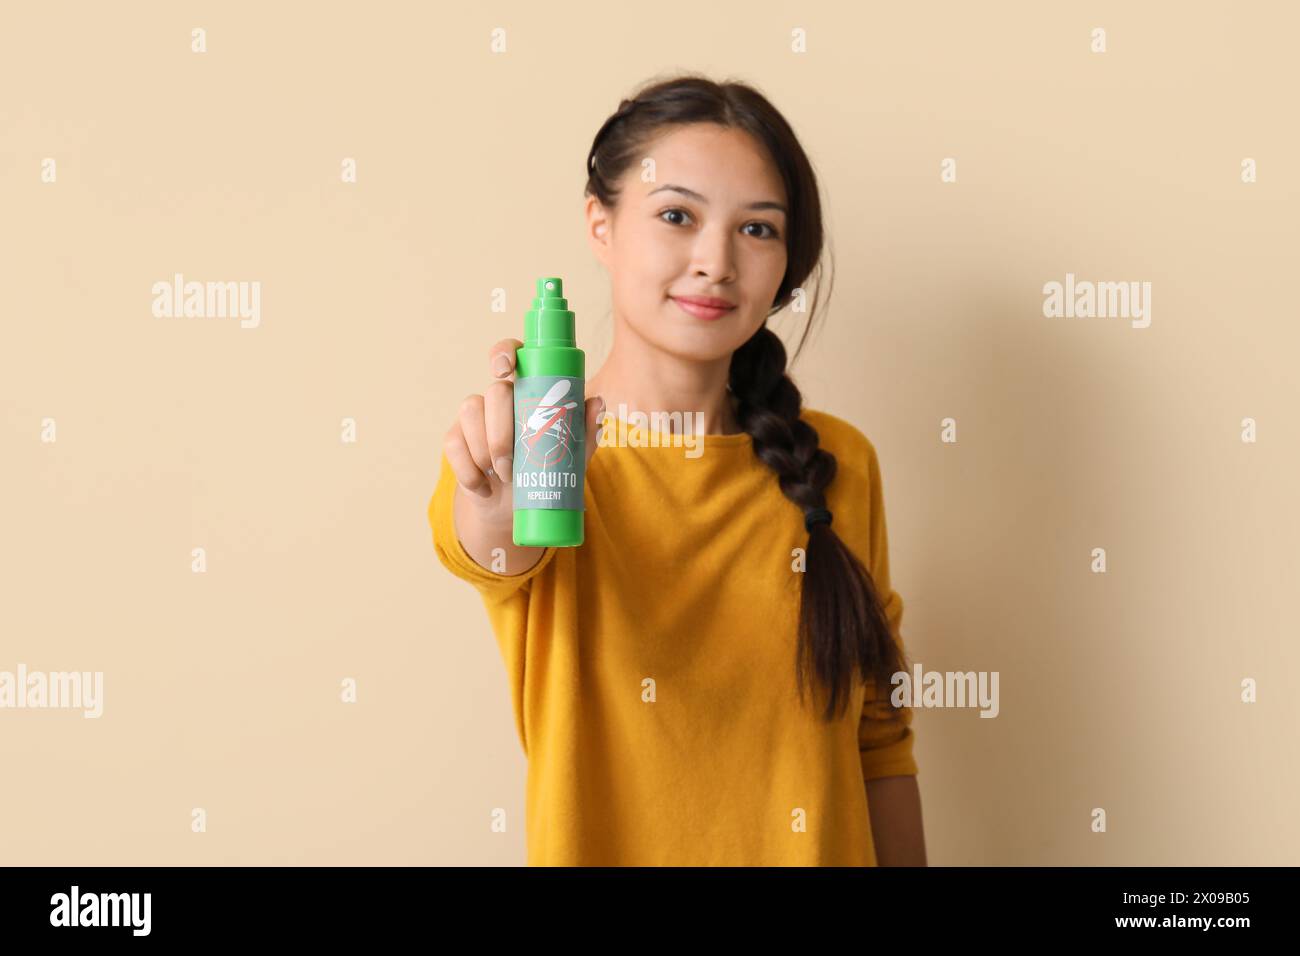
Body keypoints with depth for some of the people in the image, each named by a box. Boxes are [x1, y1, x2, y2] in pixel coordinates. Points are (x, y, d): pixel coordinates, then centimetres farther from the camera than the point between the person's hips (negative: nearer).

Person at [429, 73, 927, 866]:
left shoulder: (840, 465, -4)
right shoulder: (513, 457, -13)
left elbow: (878, 735, 1)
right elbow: (489, 553, -36)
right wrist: (506, 514, -56)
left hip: (825, 846, 3)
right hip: (602, 846, -2)